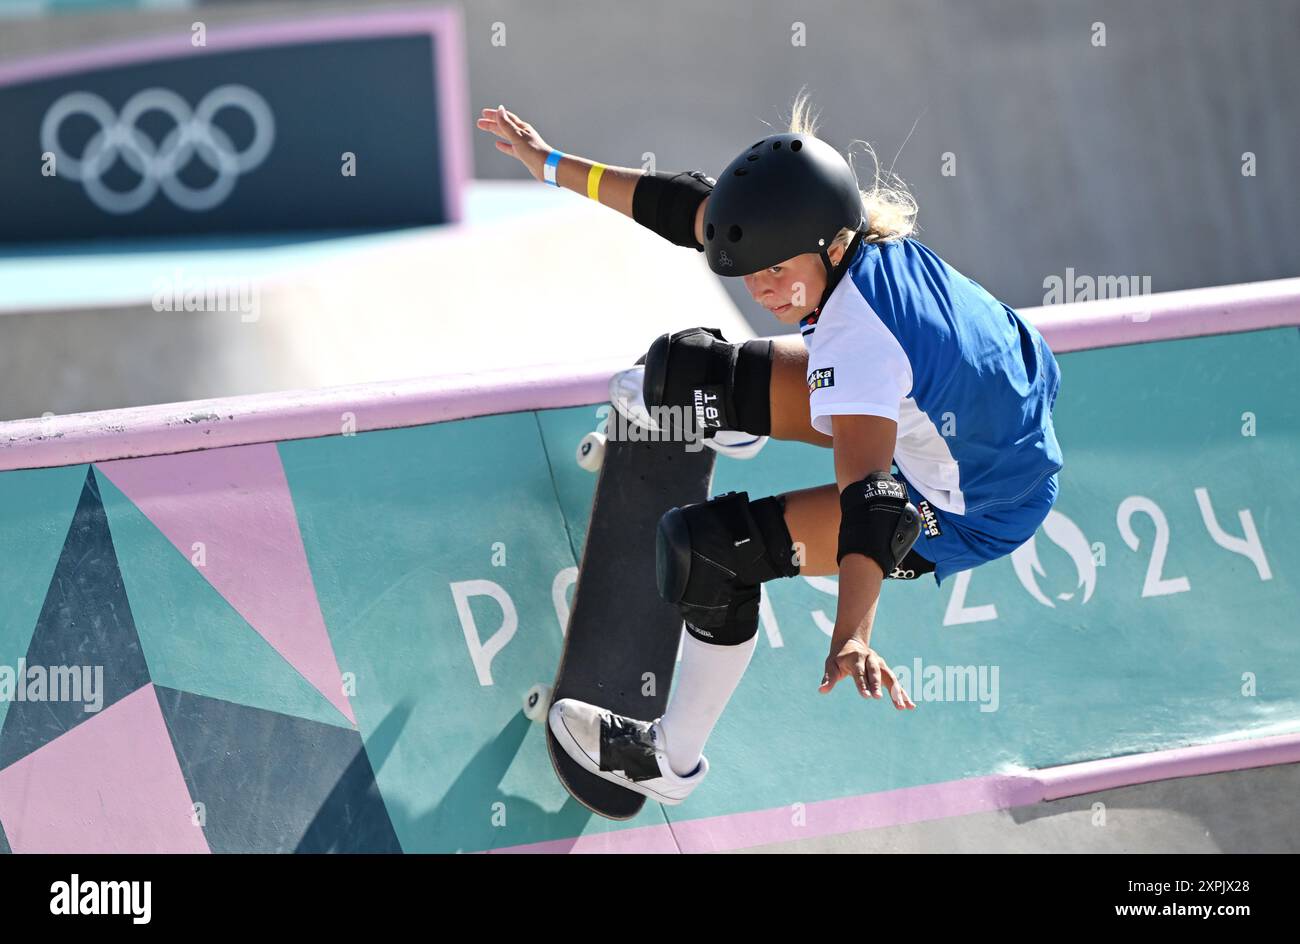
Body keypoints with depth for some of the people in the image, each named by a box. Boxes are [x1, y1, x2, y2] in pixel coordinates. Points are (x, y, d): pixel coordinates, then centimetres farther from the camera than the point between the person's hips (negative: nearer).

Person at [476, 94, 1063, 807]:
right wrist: (552, 165, 2)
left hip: (972, 513, -8)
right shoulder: (826, 237, -17)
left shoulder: (859, 337, -39)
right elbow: (690, 207, -4)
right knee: (699, 374, 8)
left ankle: (670, 763, 6)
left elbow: (869, 498, -49)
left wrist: (851, 637, -60)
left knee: (713, 546, -15)